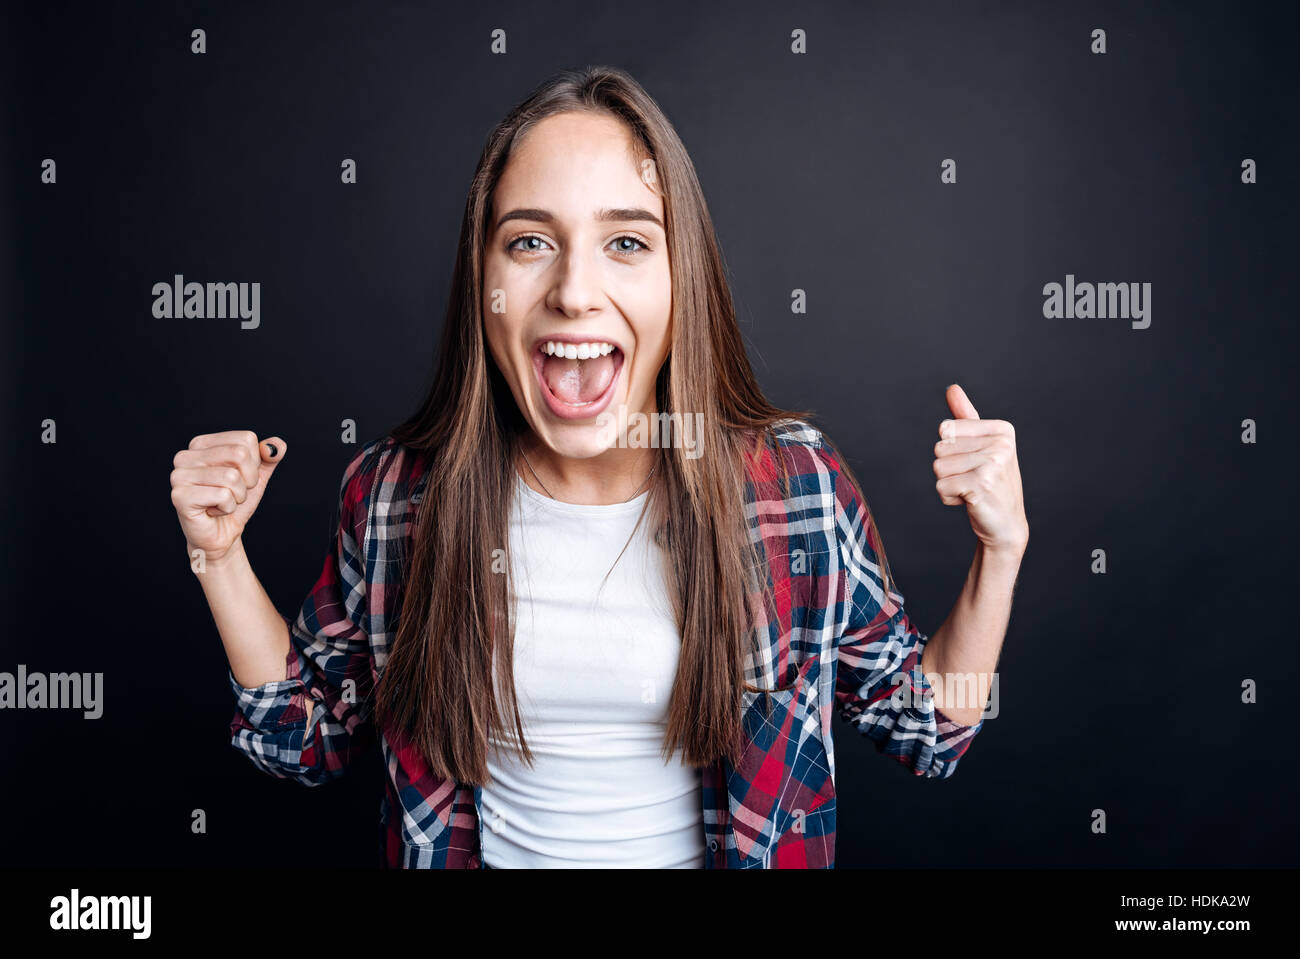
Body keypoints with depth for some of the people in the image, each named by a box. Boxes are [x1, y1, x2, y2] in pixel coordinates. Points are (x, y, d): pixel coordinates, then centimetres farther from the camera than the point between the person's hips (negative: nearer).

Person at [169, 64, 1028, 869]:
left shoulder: (802, 485, -19)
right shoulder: (394, 495, -16)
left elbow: (924, 726, -7)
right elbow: (310, 733, -2)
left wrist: (999, 552, -21)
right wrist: (219, 554, -14)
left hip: (716, 851, 0)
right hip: (494, 852, 1)